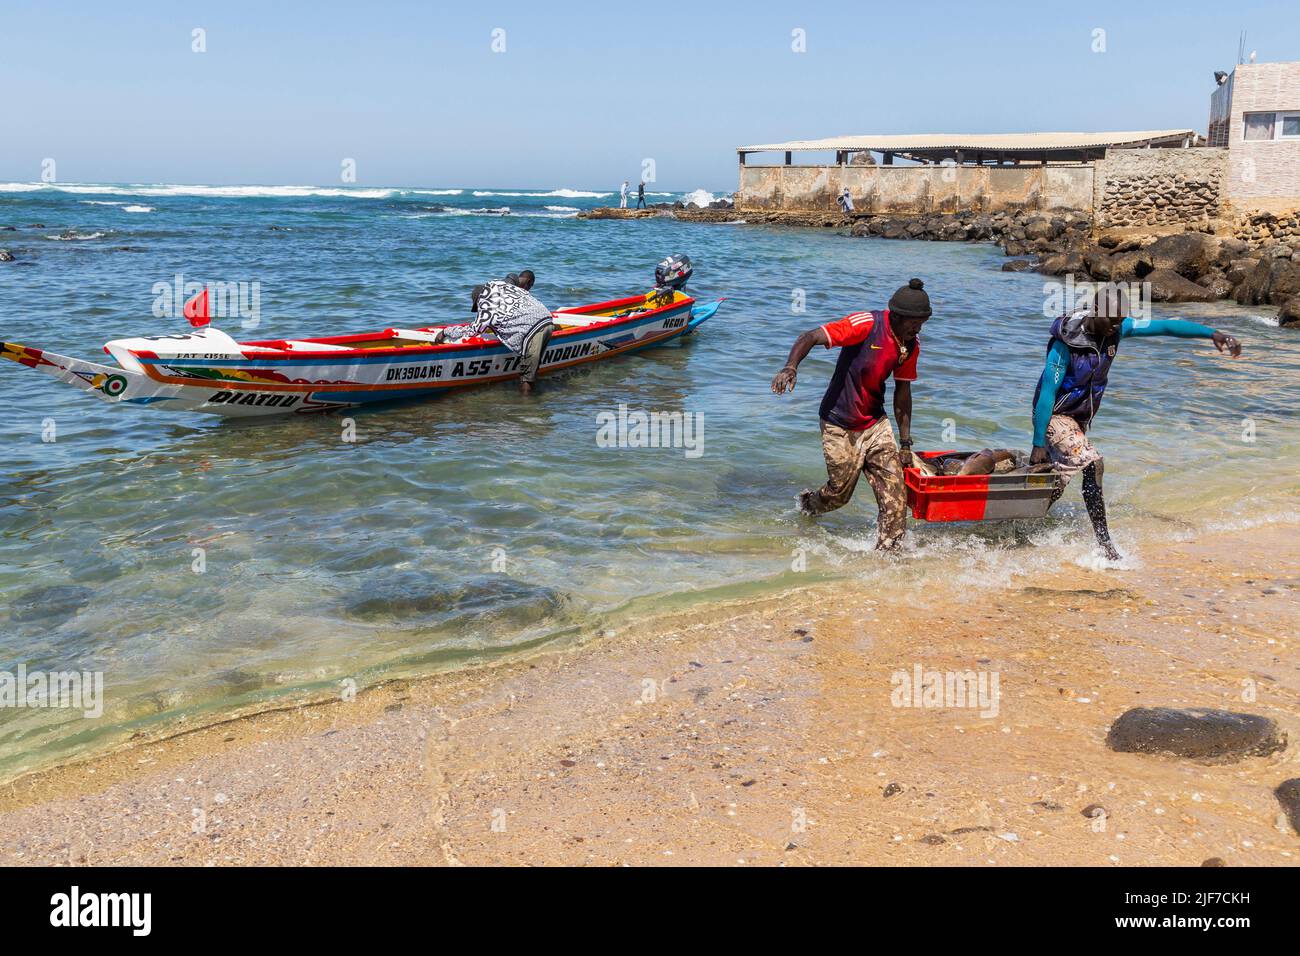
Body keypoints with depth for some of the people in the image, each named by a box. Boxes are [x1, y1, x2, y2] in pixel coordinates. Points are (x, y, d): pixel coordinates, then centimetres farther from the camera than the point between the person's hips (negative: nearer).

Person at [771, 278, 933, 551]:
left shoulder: (911, 344, 0)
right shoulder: (866, 324, -20)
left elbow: (903, 391, 9)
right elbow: (811, 337, -25)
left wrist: (906, 443, 7)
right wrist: (790, 367, -44)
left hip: (875, 423, 5)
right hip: (840, 425, -5)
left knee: (895, 495, -8)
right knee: (840, 493, 8)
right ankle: (806, 504, 42)